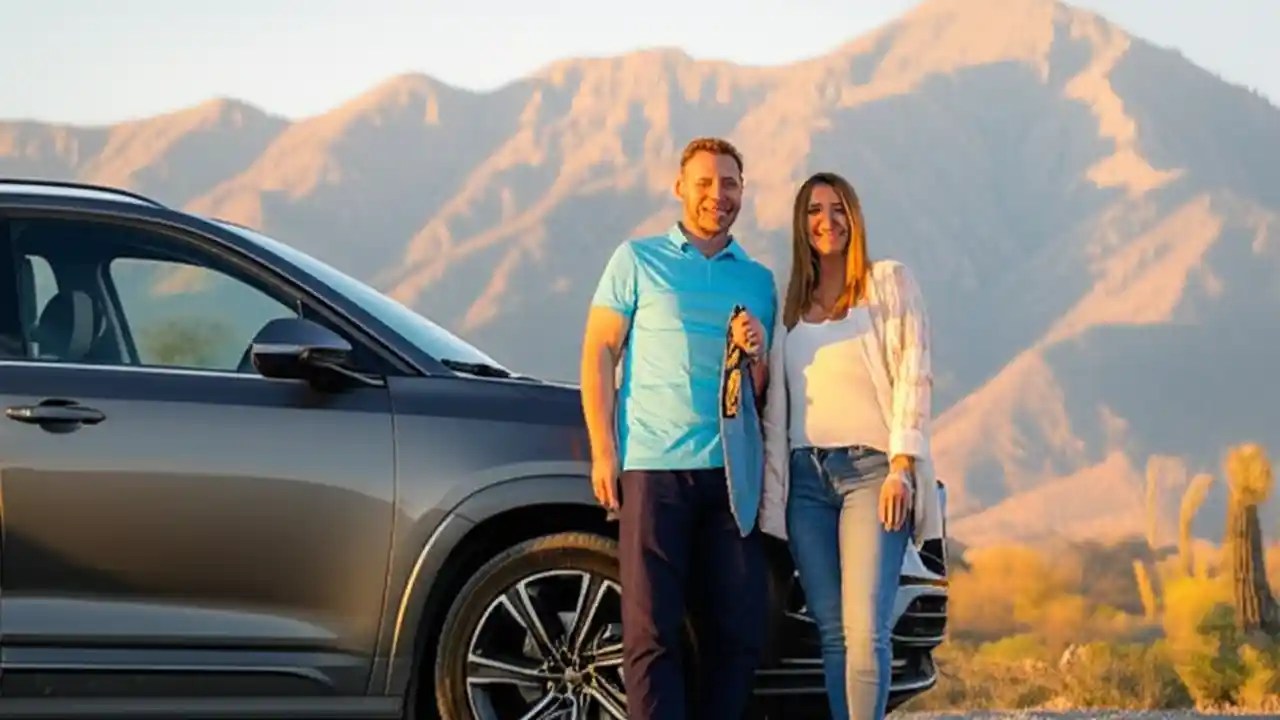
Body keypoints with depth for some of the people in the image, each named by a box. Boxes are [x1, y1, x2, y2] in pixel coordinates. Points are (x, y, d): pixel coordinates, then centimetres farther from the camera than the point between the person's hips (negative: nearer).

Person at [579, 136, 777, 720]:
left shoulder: (758, 280, 18)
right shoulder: (638, 260, 9)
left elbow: (764, 395, 19)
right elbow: (598, 353, 4)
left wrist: (758, 354, -5)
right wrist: (602, 452, -5)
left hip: (731, 472, 3)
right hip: (653, 468, -3)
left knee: (740, 632, 0)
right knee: (653, 632, -6)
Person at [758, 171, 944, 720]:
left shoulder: (889, 283, 7)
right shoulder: (789, 304, 18)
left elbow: (913, 376, -2)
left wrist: (901, 469, -11)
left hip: (870, 468, -4)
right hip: (806, 475, 4)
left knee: (865, 629, -17)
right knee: (832, 632, 0)